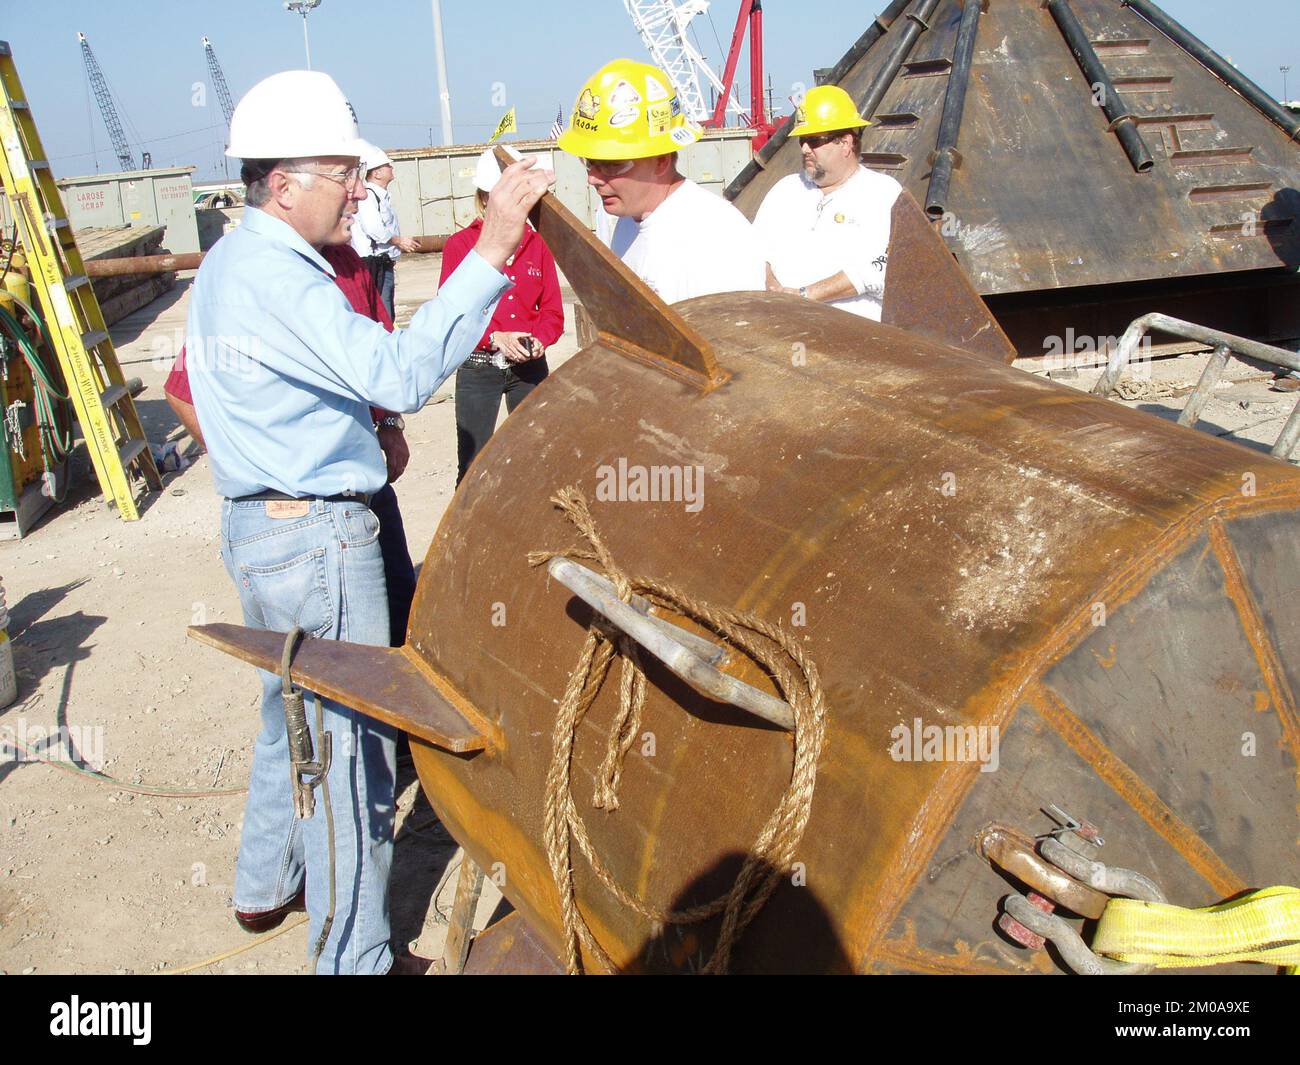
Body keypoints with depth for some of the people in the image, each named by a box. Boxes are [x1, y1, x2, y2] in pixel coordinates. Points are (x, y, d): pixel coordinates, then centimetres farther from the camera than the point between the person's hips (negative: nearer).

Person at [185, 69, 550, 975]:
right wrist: (491, 252, -35)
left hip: (259, 523, 11)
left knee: (296, 712, 25)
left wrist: (365, 427, 14)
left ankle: (267, 886, 43)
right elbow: (401, 373, -33)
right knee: (351, 739, 1)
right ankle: (355, 956, 14)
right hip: (316, 536, -10)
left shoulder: (229, 263, 12)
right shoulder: (277, 278, -21)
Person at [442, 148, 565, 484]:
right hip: (477, 368, -3)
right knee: (472, 465, -1)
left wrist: (539, 340, -14)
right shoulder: (460, 245, -3)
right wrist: (496, 338, -23)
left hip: (529, 367, 3)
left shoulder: (537, 244, 8)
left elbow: (552, 310, 7)